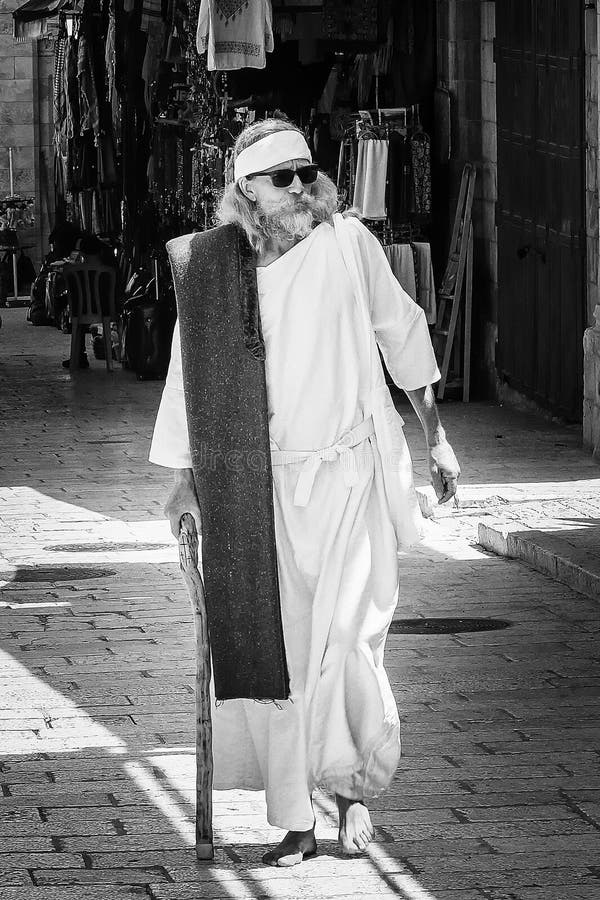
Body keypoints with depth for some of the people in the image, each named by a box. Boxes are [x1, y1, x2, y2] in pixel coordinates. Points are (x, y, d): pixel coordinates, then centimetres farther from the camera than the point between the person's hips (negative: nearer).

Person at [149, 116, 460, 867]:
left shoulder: (347, 243, -4)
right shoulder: (212, 267, -3)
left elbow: (400, 332, 10)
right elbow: (191, 376, 6)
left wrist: (435, 435, 16)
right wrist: (184, 482, 9)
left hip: (350, 472, -1)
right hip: (262, 481, 1)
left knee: (345, 640, -10)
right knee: (274, 648, 3)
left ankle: (355, 784, 15)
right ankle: (294, 824, 13)